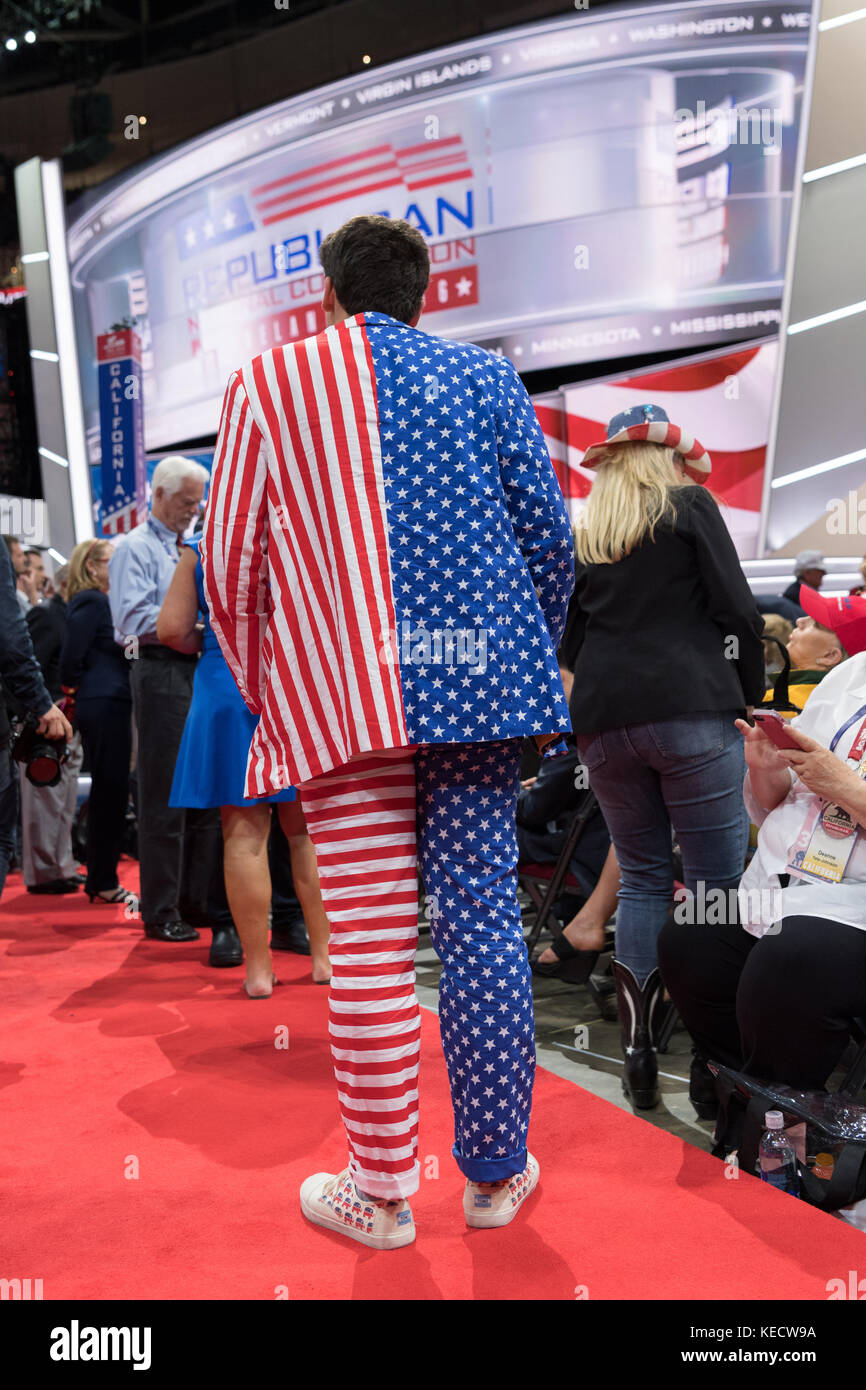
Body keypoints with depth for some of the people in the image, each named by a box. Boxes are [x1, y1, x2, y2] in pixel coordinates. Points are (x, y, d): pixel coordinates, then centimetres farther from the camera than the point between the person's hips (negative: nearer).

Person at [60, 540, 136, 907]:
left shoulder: (97, 600, 18)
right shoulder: (92, 602, -11)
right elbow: (72, 656, -17)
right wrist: (75, 694, -4)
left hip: (109, 705, 10)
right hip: (105, 704, -10)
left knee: (107, 792, 14)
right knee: (110, 791, -4)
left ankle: (100, 880, 22)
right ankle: (103, 883, 3)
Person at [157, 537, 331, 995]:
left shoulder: (199, 551, 2)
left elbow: (171, 629, -3)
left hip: (229, 692, -1)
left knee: (244, 832, 2)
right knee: (309, 829, 10)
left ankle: (258, 969, 5)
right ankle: (324, 956, 14)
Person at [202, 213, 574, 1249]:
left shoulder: (268, 383, 8)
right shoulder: (482, 377, 12)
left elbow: (228, 558, 5)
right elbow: (547, 530, 7)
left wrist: (260, 688, 16)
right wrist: (531, 656, 20)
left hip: (340, 691, -1)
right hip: (478, 677, 2)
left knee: (368, 943, 1)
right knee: (482, 920, 6)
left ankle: (382, 1191, 12)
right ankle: (494, 1174, 17)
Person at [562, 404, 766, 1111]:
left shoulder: (581, 535, 17)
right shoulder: (690, 506, 5)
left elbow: (572, 636, 17)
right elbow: (737, 610, -1)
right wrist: (749, 695, 9)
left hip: (604, 721, 5)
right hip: (690, 713, -4)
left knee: (642, 879, 12)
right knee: (716, 885, -2)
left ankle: (638, 1051, 6)